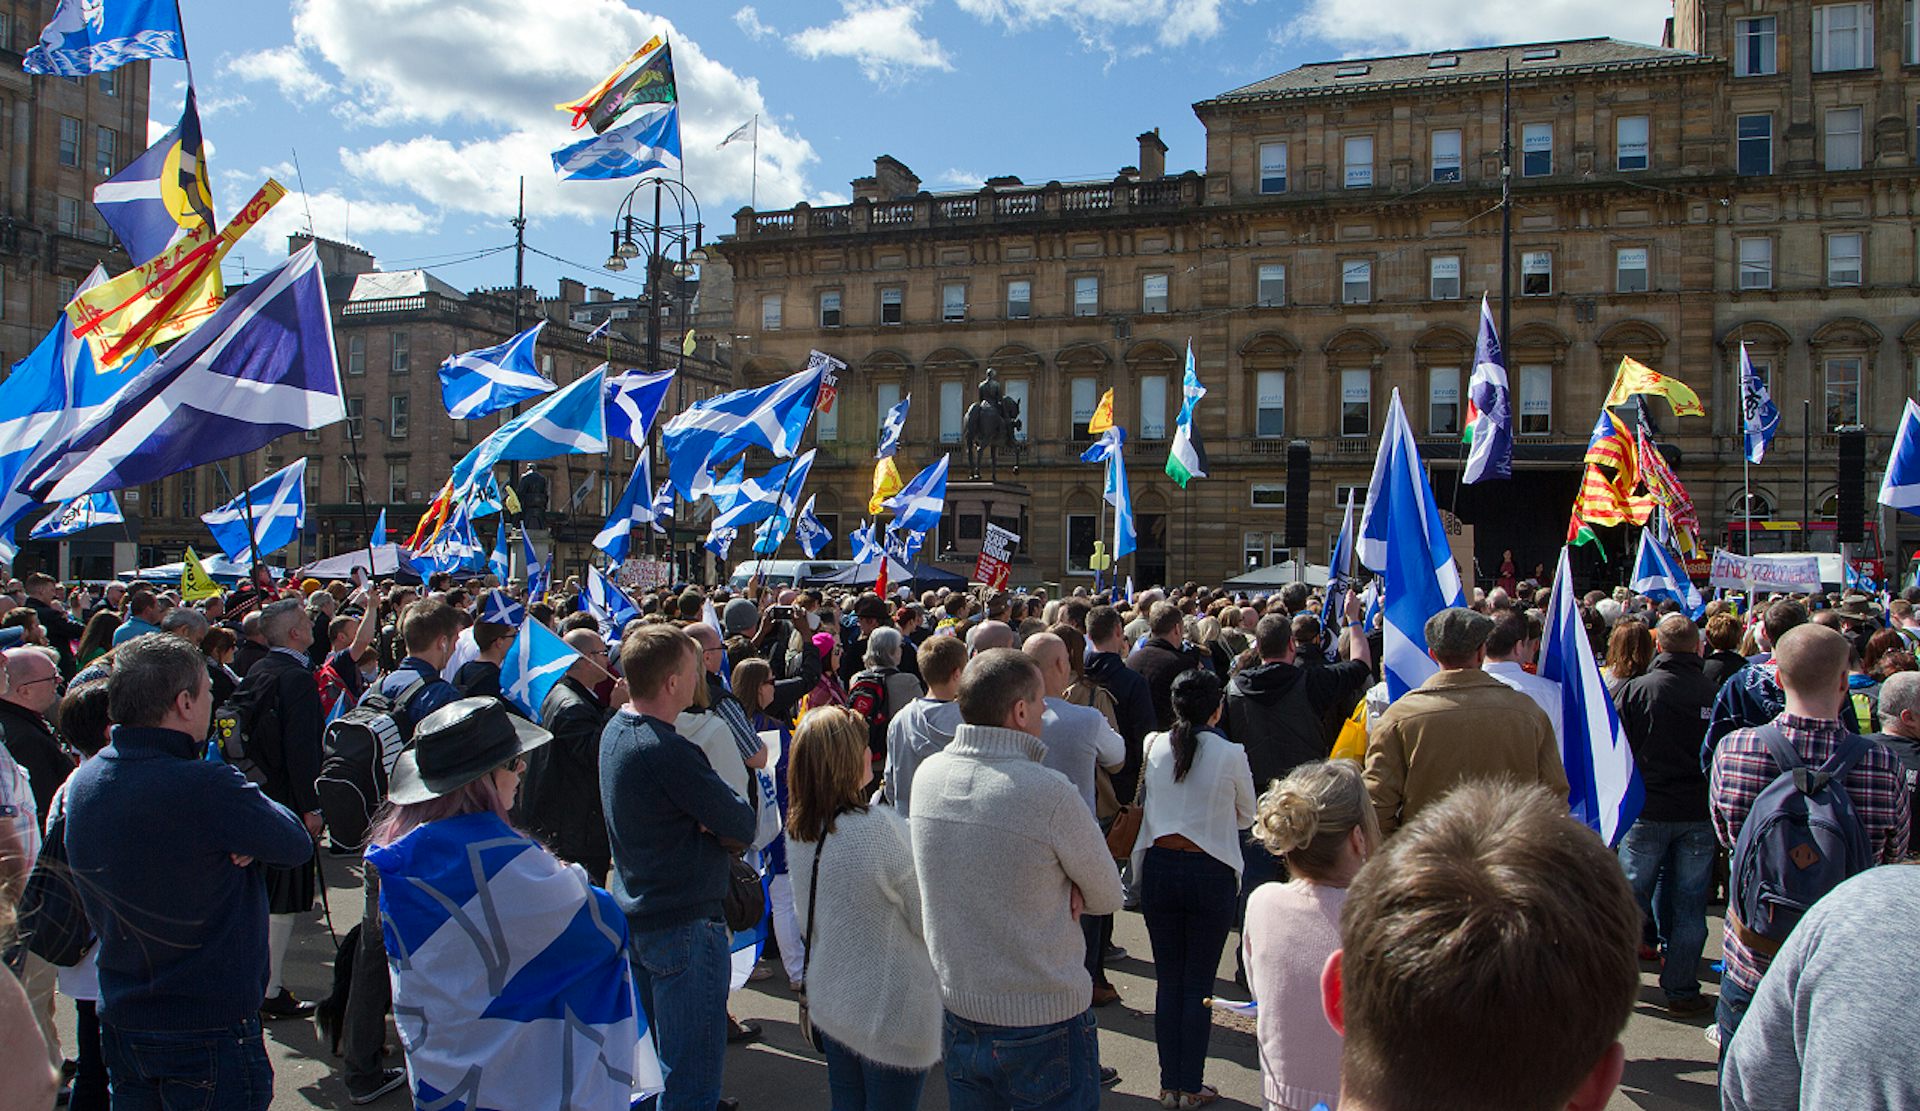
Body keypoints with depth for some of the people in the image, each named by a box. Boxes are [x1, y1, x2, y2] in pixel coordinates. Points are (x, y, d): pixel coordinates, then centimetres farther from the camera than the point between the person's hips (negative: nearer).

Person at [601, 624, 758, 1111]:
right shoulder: (667, 751, -26)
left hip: (635, 916, 10)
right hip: (685, 925, -10)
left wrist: (708, 822, -13)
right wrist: (721, 823, -3)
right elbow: (741, 826, -22)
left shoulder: (614, 732, 4)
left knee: (658, 1058, 24)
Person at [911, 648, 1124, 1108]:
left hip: (954, 1011, 6)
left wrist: (1057, 884, -6)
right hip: (1044, 1021, -6)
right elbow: (1107, 897, -11)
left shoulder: (927, 773, -6)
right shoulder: (1049, 792, -25)